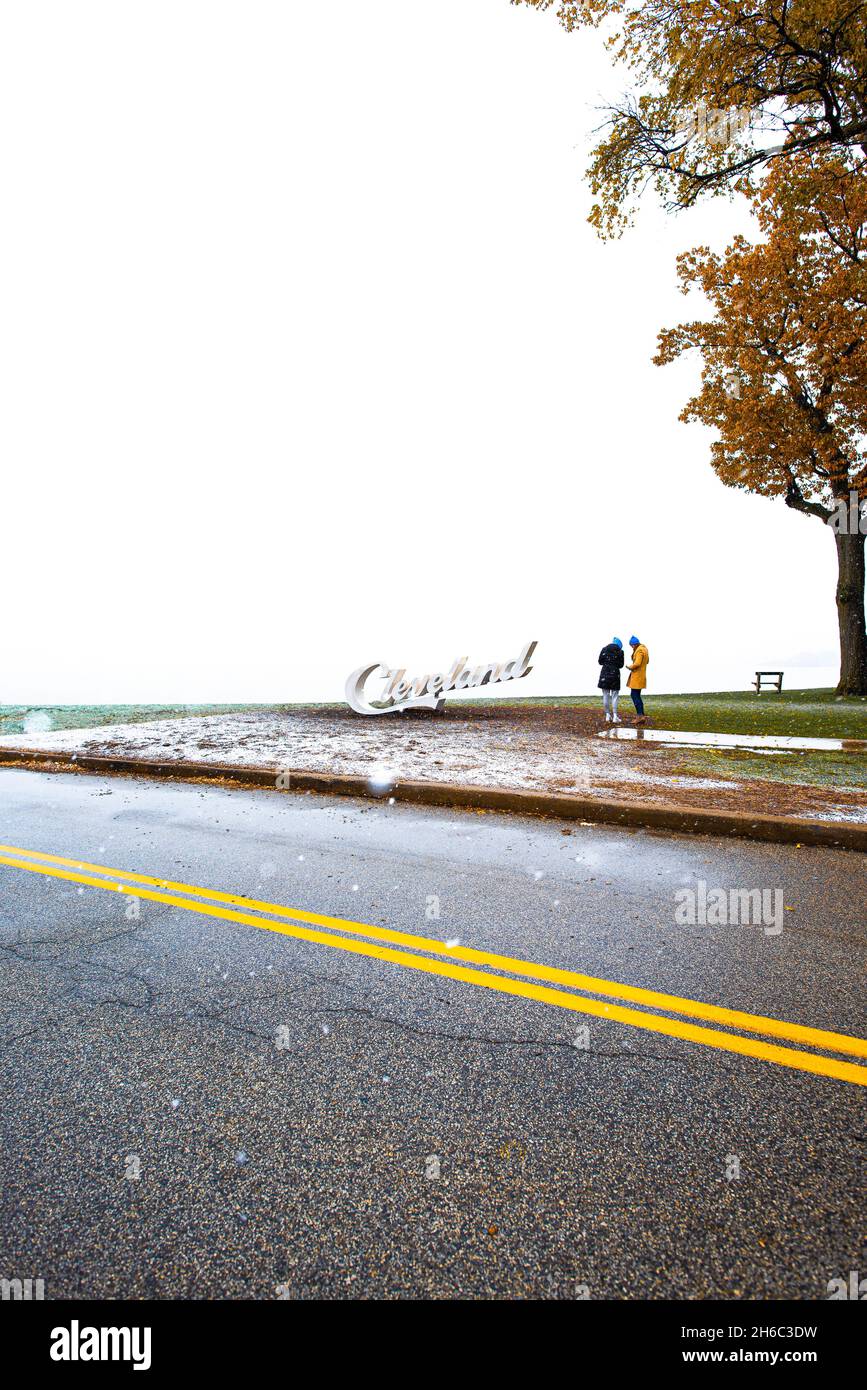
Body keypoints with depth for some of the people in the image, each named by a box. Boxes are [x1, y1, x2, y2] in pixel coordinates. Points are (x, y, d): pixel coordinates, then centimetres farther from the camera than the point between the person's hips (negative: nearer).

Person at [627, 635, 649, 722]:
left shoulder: (639, 650, -17)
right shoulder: (644, 648, 14)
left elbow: (637, 663, -26)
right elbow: (647, 661, 25)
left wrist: (630, 667, -9)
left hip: (637, 676, -10)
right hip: (641, 675, 10)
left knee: (634, 695, -8)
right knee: (637, 696, 12)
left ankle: (640, 715, -11)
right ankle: (642, 716, 11)